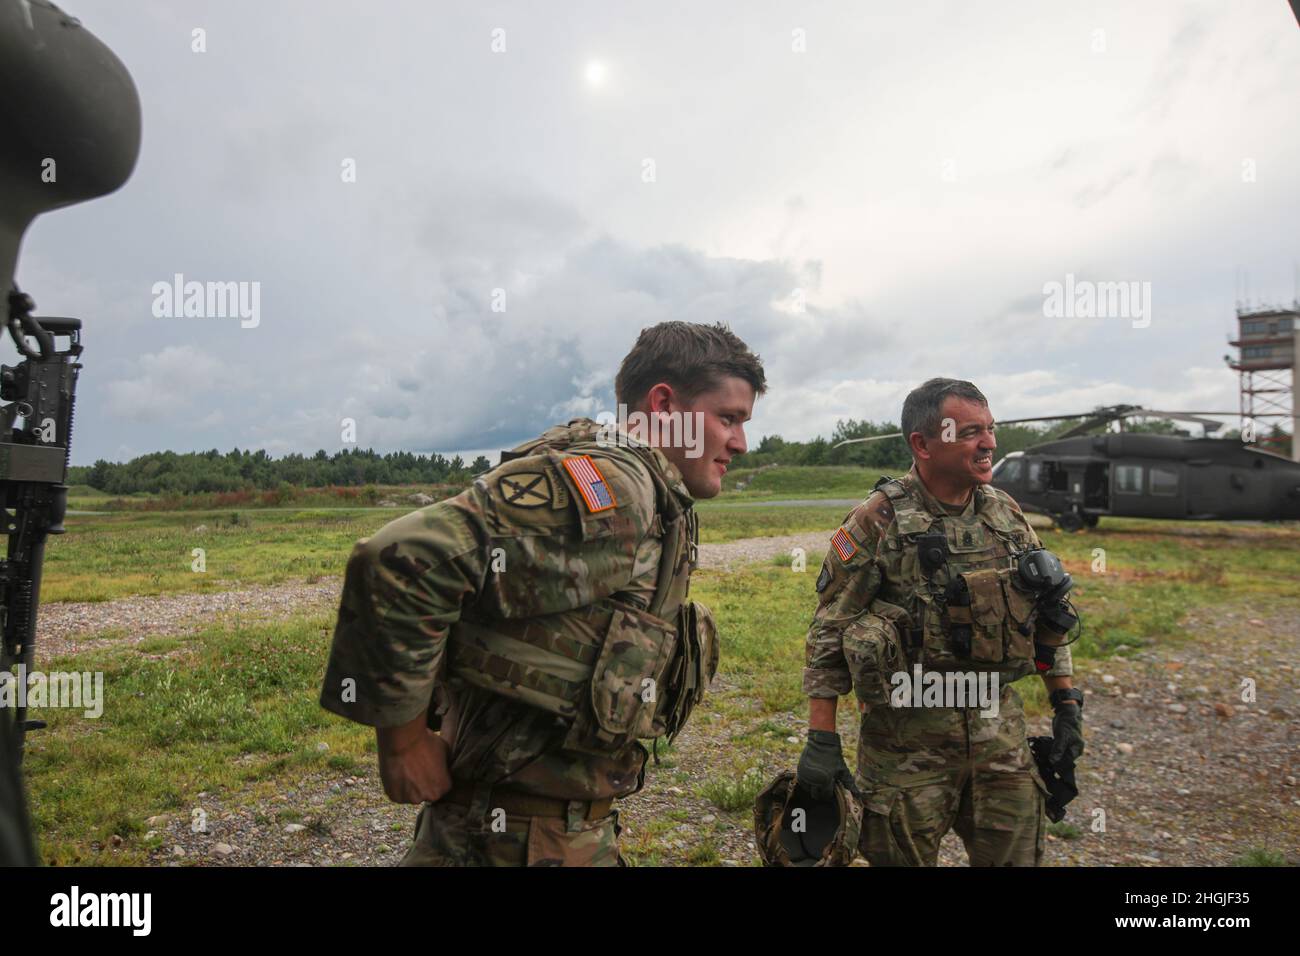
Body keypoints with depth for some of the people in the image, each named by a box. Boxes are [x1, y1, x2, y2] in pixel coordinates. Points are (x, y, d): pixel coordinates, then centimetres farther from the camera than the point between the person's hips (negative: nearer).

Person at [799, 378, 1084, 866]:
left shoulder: (1008, 514, 3)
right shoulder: (878, 523, -13)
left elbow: (1047, 614, 14)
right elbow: (829, 633, -12)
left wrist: (1067, 706, 11)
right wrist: (821, 739, -13)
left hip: (1000, 728, 5)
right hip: (908, 735, -5)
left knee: (1017, 855, 15)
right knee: (903, 857, 9)